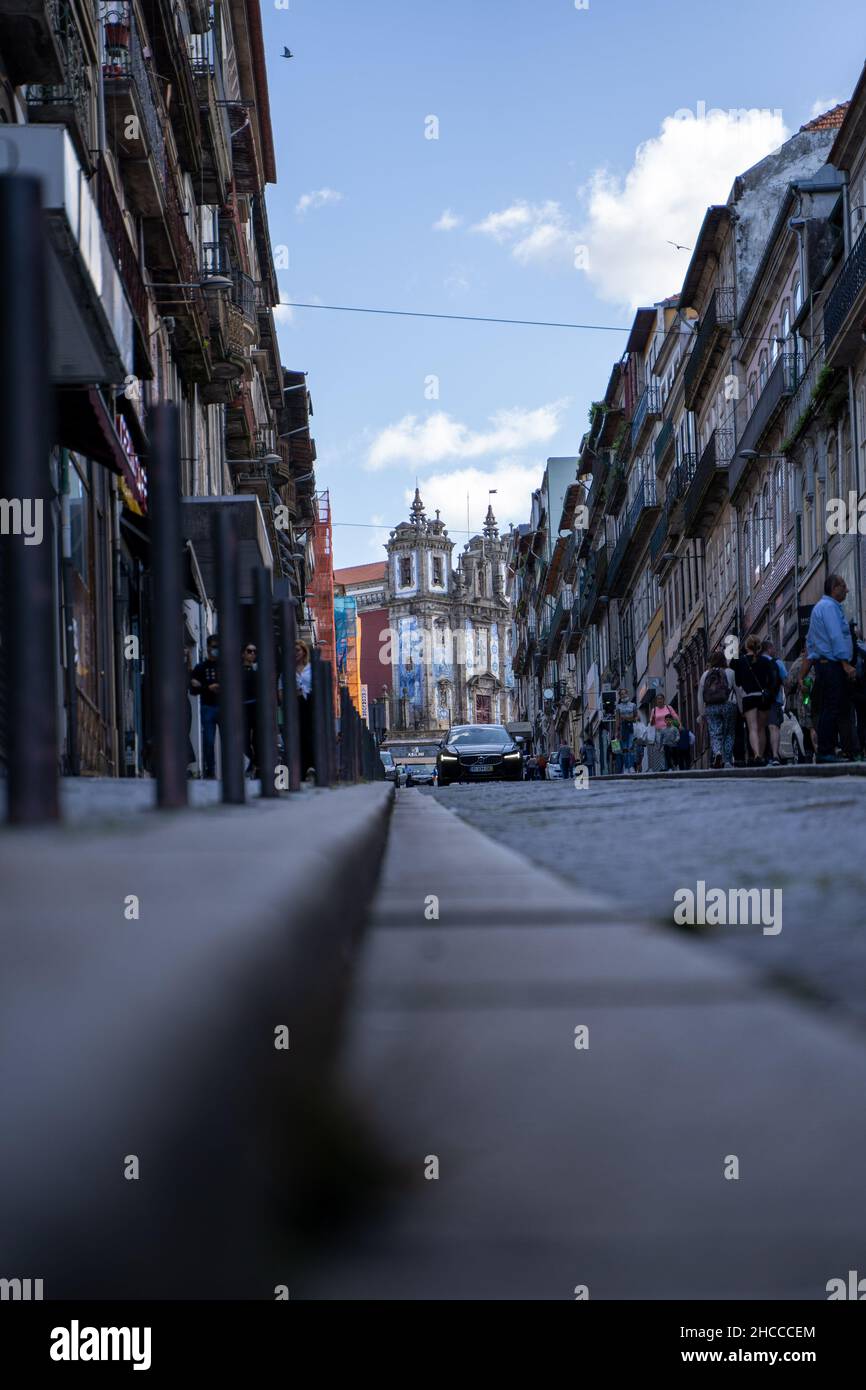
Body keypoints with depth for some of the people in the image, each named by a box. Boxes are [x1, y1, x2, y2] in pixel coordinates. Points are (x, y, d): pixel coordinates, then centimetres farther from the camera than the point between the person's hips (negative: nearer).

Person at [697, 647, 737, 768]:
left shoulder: (705, 675, 11)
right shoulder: (730, 673, 4)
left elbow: (700, 696, 12)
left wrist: (702, 713, 18)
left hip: (711, 708, 1)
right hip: (728, 706, -1)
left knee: (715, 734, -1)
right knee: (728, 734, 7)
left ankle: (717, 752, -29)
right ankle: (728, 761, 0)